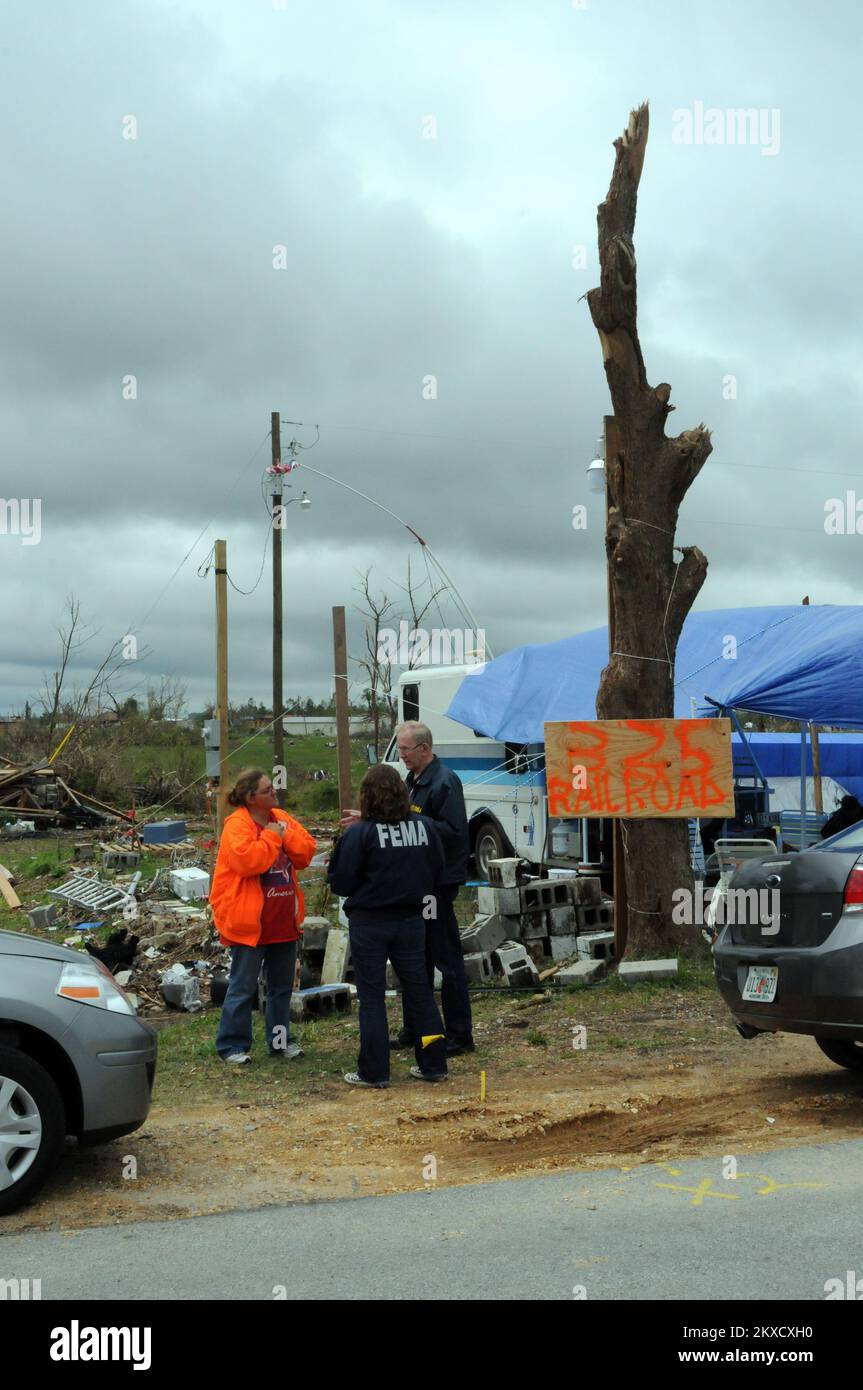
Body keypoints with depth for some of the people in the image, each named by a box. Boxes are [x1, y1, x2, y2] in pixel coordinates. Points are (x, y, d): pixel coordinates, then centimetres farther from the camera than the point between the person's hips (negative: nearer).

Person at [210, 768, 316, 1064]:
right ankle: (232, 1045, 12)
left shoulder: (282, 818, 7)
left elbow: (306, 853, 3)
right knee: (243, 987, 1)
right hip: (249, 923, -7)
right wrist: (272, 837, -18)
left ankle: (280, 1040, 28)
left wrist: (286, 834, -12)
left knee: (282, 984, 16)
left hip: (284, 921, 7)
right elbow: (247, 861, -29)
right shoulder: (237, 825, -14)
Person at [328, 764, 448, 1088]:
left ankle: (374, 1071, 9)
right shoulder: (424, 827, -2)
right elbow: (438, 872, 5)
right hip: (411, 920, 4)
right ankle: (433, 1064, 18)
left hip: (369, 923, -4)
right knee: (419, 991, 13)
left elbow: (340, 882, -12)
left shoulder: (359, 833, -15)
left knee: (371, 997, 5)